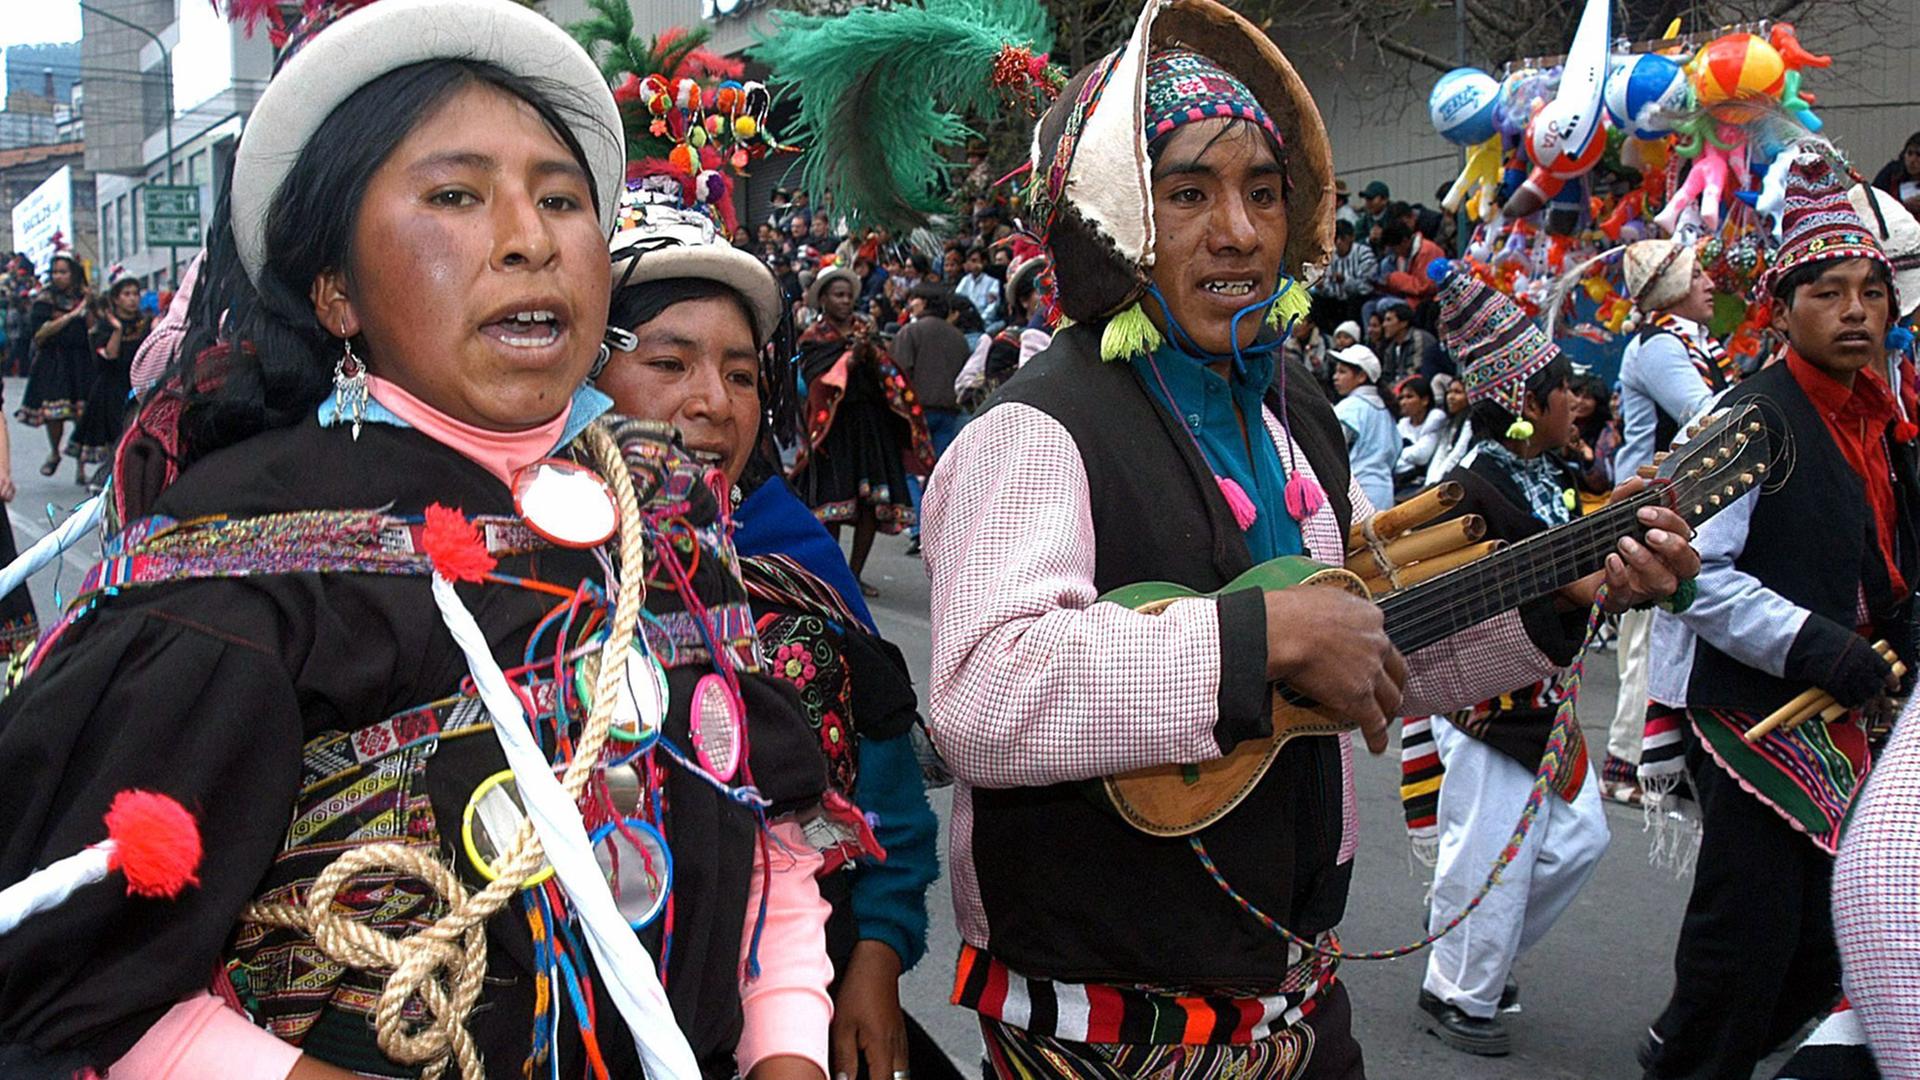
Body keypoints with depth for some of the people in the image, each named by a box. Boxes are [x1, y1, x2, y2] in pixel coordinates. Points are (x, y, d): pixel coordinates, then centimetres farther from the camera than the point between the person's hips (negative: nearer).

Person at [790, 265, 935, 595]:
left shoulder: (864, 330, 15)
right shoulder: (814, 339, 3)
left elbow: (887, 374, 5)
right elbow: (818, 381, -12)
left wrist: (871, 351, -14)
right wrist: (851, 357, -19)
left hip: (873, 424, 4)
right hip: (834, 425, -4)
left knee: (873, 502, -2)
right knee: (833, 504, -9)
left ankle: (855, 574, 8)